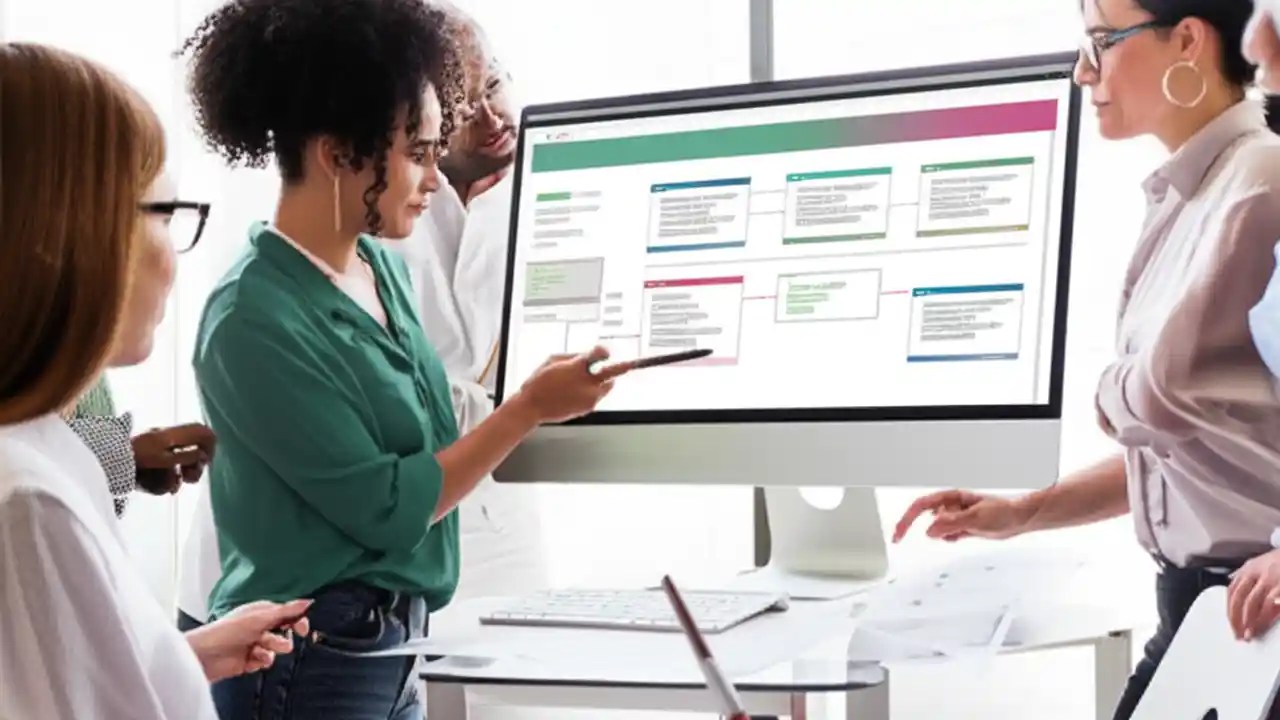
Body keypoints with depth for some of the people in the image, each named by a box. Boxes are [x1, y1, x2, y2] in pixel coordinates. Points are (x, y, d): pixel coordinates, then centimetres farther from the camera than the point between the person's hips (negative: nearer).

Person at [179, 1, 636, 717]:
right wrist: (529, 409, -14)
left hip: (393, 651, 8)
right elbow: (385, 509, -18)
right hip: (306, 662, -8)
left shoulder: (384, 264, 4)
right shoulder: (253, 319, -19)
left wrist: (540, 391, 2)